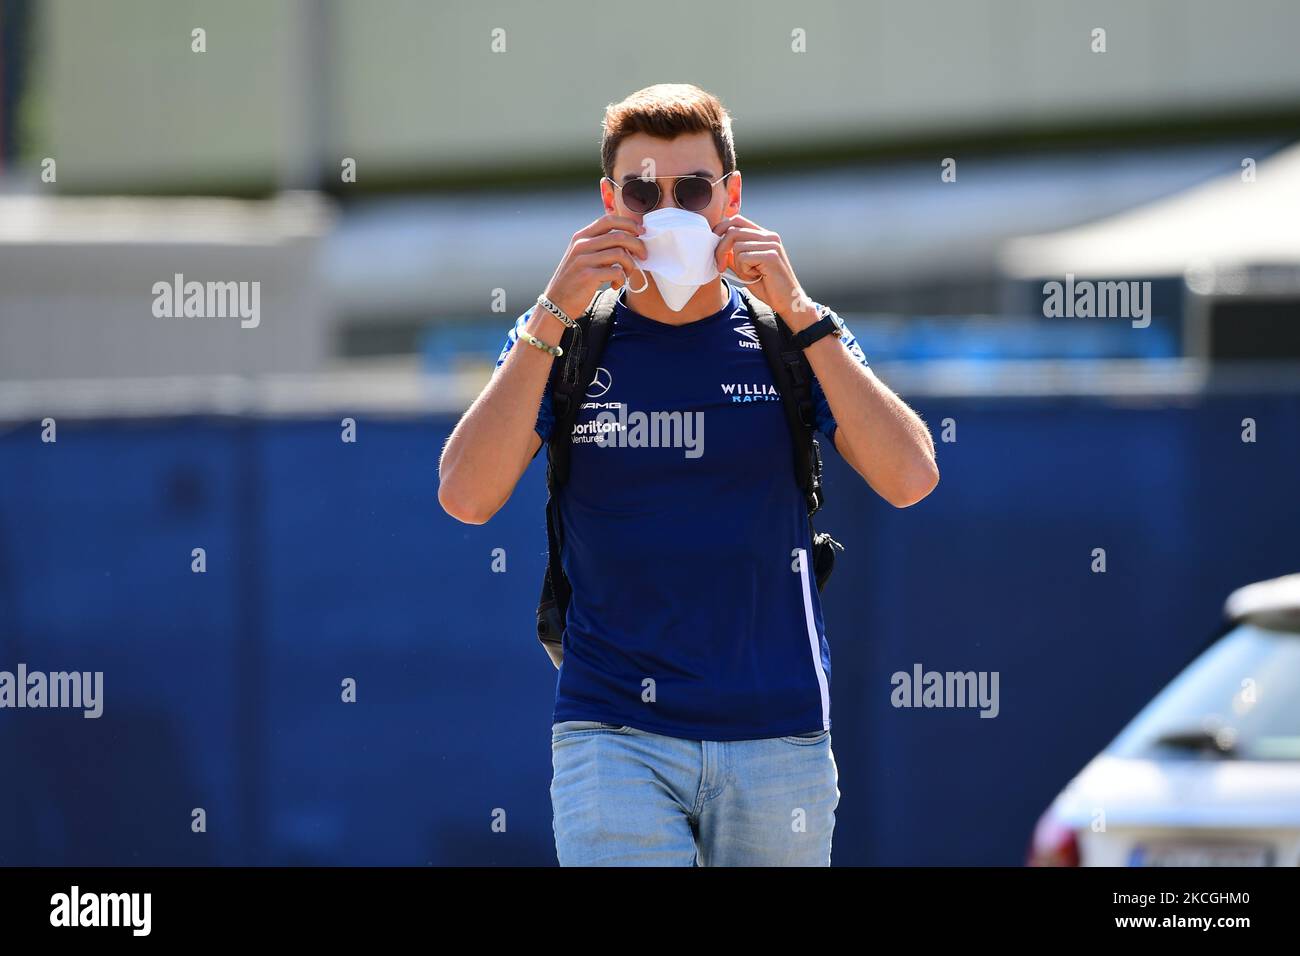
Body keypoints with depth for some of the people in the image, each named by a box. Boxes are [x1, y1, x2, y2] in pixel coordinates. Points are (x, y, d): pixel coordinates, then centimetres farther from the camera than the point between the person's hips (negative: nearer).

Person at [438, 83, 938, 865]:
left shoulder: (792, 340, 6)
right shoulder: (563, 346, 6)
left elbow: (911, 479, -8)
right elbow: (466, 498, -9)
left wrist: (801, 313, -13)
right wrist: (552, 317, -12)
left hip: (775, 735, 2)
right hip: (613, 735, -1)